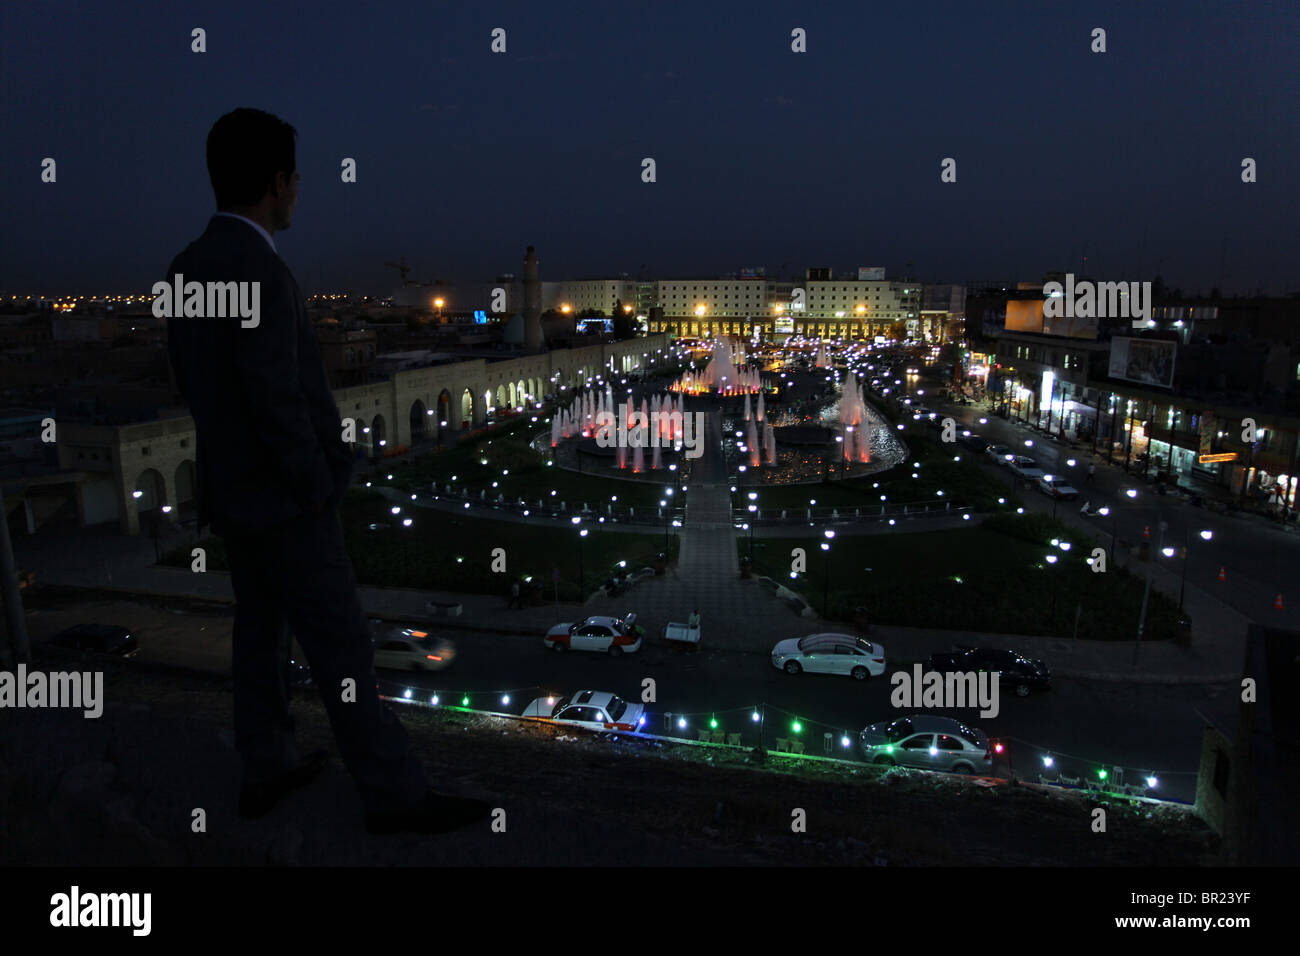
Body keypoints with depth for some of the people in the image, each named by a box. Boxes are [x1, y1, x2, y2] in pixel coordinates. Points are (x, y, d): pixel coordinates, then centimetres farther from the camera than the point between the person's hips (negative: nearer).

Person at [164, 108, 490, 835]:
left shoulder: (186, 269, 5)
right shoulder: (260, 272, -25)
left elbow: (192, 381, 13)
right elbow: (277, 403, -27)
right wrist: (317, 492, -15)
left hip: (233, 488, 9)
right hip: (281, 499, -9)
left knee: (262, 630, 19)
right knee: (341, 647, -1)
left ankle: (267, 770, 33)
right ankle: (394, 793, 11)